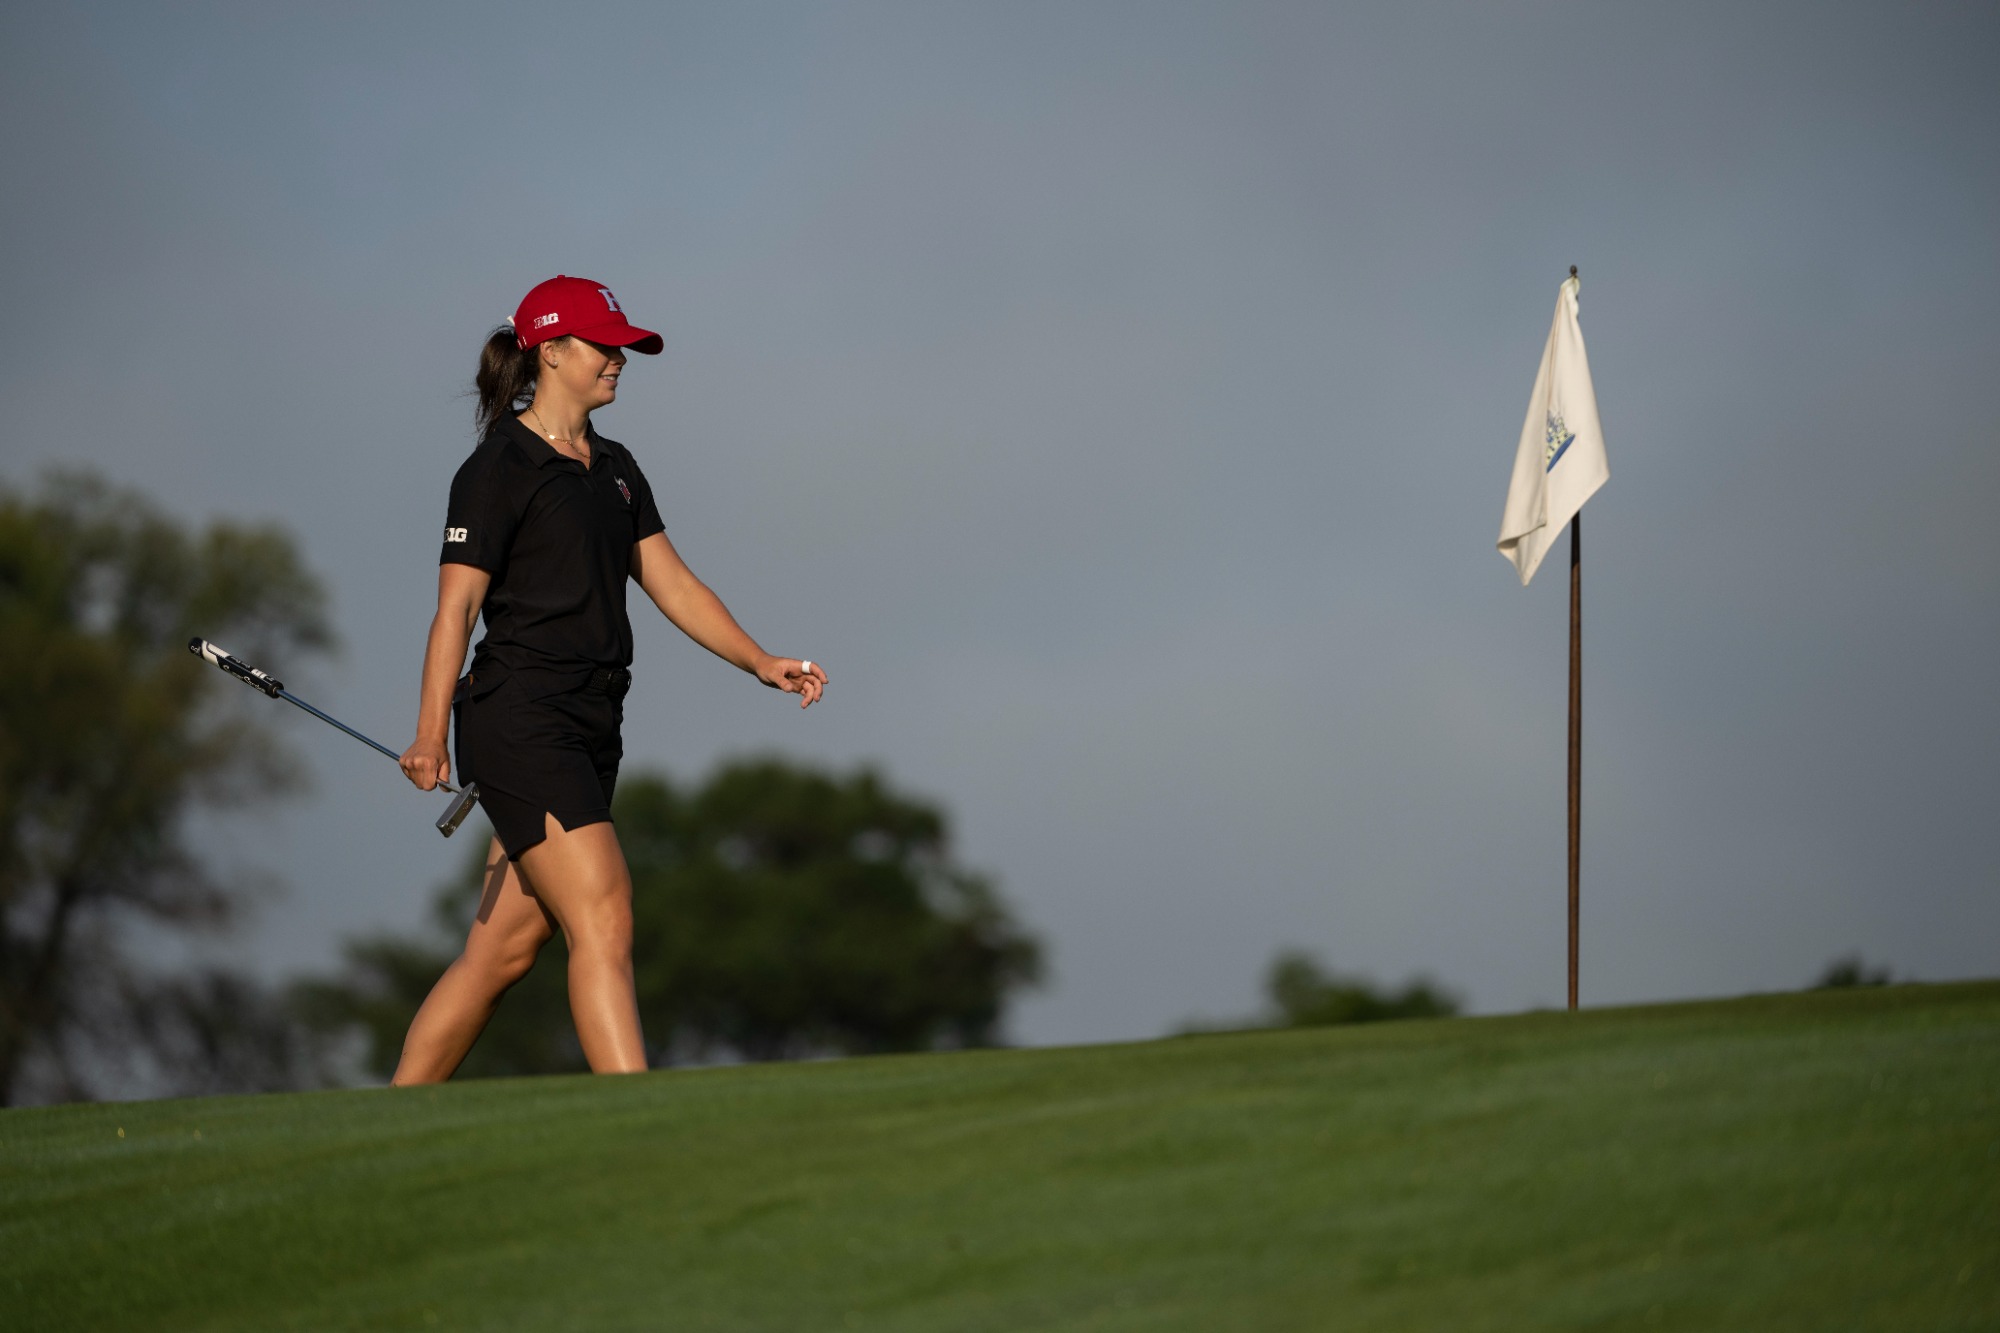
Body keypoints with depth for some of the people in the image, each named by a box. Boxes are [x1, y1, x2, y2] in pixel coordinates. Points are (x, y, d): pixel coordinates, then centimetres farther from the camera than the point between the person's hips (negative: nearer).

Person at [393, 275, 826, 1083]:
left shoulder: (614, 469, 19)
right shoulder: (500, 469, -6)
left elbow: (670, 583, 18)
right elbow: (457, 603, -12)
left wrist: (759, 662, 5)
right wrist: (431, 735, -21)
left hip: (590, 728, 8)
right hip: (520, 723, -8)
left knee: (505, 950, 7)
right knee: (603, 922, -18)